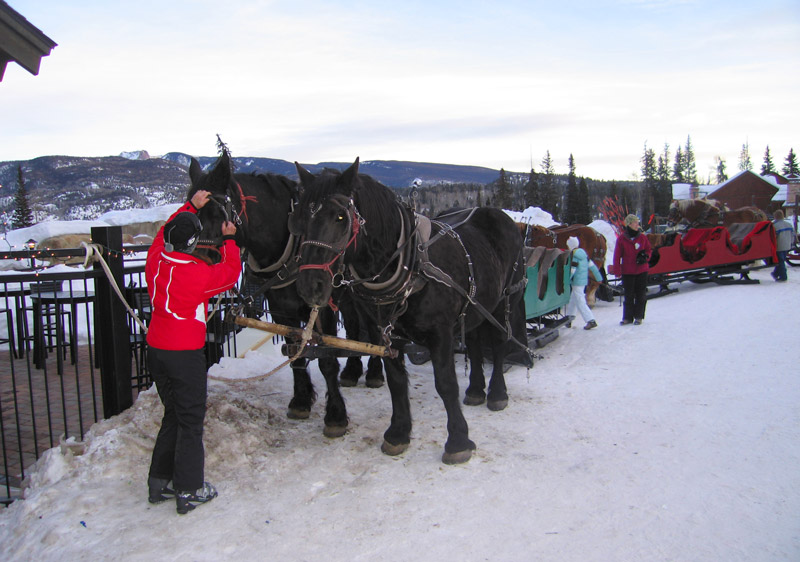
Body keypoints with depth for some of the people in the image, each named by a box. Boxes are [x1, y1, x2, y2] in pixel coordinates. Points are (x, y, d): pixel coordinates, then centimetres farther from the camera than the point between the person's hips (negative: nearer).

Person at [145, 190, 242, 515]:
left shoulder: (155, 260, -3)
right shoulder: (198, 273, -20)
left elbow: (166, 232, 17)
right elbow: (230, 274, -2)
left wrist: (191, 206, 23)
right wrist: (229, 239, 9)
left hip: (156, 349, 7)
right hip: (186, 354, -7)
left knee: (173, 414, 20)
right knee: (191, 418, 5)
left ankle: (159, 482, 27)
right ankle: (188, 491, 11)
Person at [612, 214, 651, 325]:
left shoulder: (642, 237, 1)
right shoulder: (621, 238, -5)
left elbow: (648, 249, 14)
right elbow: (617, 255, -3)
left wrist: (645, 257, -8)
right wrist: (617, 271, -7)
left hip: (642, 270, 2)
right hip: (627, 271, -2)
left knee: (641, 294, 5)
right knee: (628, 295, 4)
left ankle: (639, 316, 16)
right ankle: (628, 317, 13)